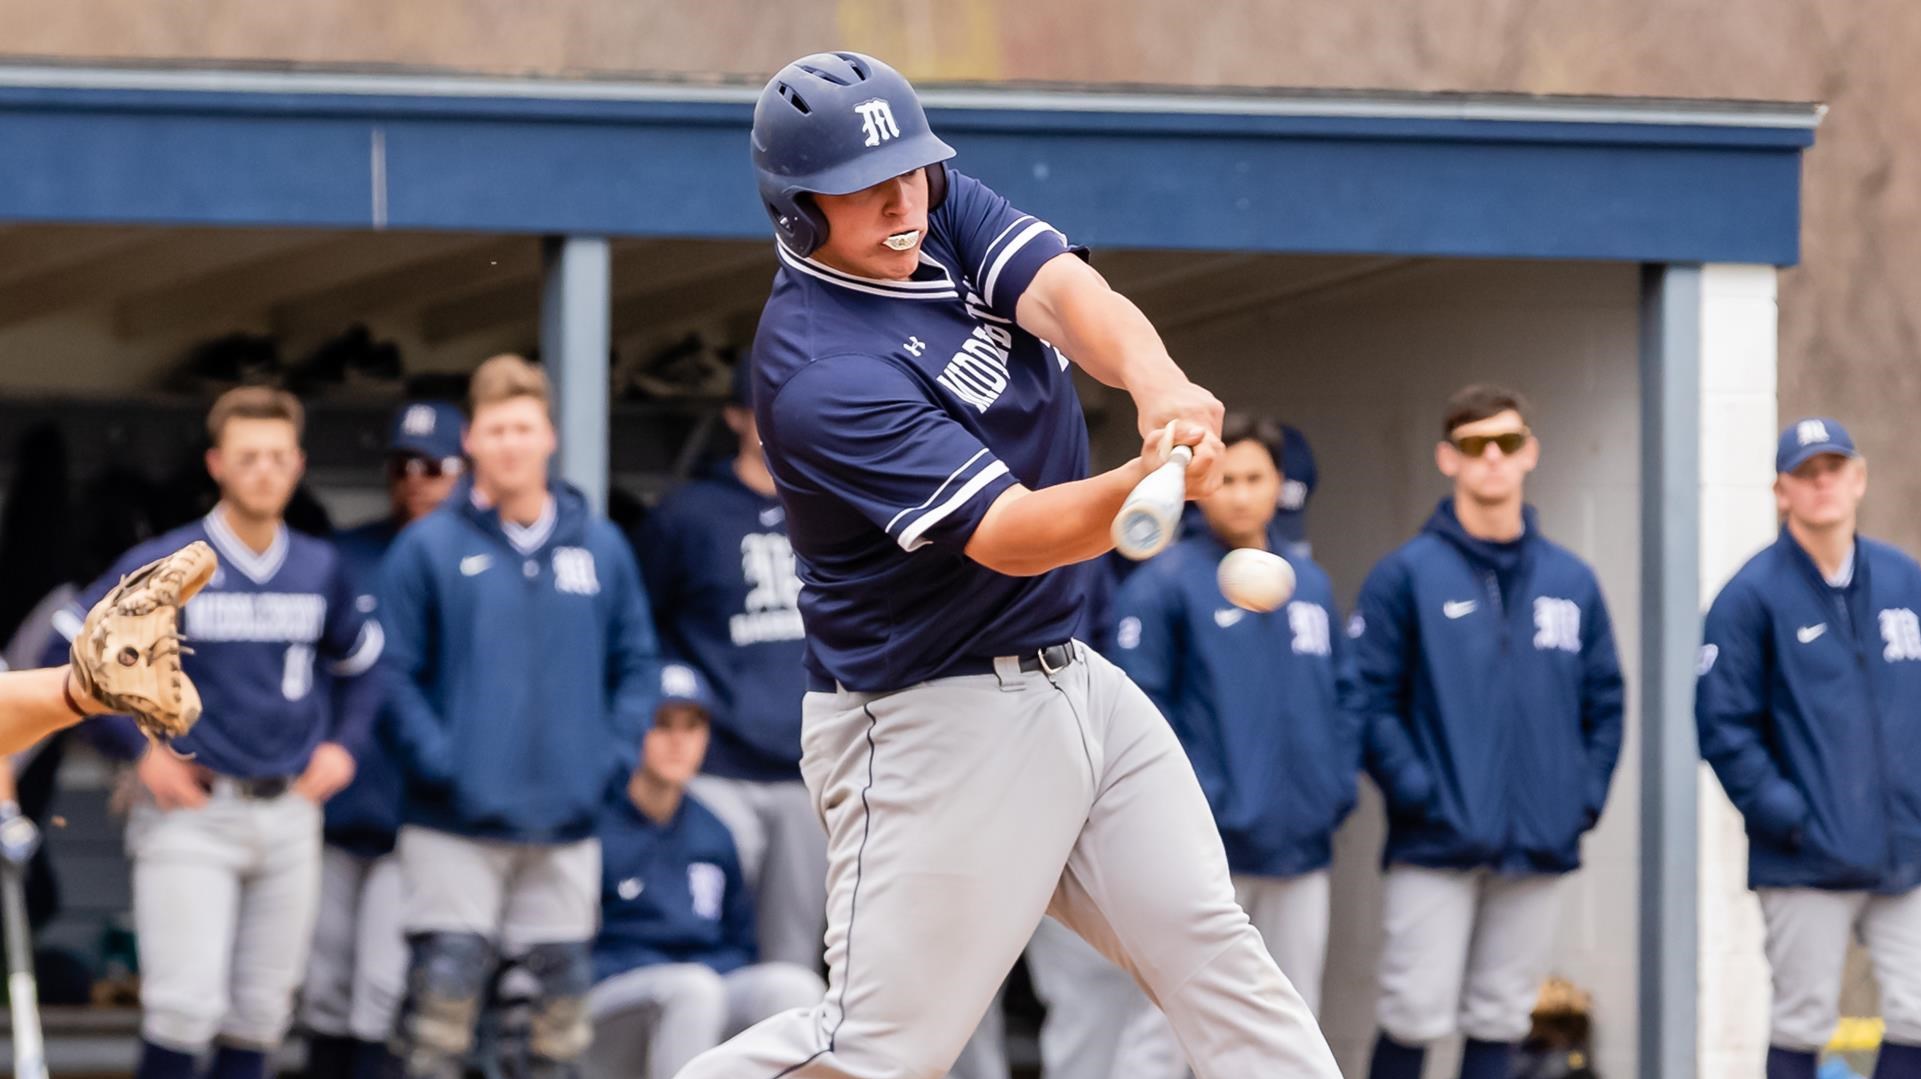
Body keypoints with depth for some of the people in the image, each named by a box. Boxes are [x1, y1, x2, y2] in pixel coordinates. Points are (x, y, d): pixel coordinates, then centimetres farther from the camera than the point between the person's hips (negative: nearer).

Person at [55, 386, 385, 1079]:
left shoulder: (321, 569, 8)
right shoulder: (166, 567, -7)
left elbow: (361, 659, 25)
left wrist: (346, 742, 10)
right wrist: (140, 747, -7)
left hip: (289, 813, 5)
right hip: (190, 814, -5)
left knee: (260, 1013, 7)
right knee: (185, 1006, -13)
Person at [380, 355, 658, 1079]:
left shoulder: (601, 548, 8)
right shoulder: (428, 548, -2)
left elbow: (636, 661, 13)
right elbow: (393, 671, -3)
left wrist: (613, 755, 0)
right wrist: (436, 761, -13)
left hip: (568, 823, 4)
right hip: (456, 823, -3)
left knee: (563, 986, 7)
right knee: (444, 985, -8)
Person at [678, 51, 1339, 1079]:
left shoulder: (947, 214, 1)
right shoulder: (821, 371, -23)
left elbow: (1071, 296, -17)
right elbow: (1008, 535, -28)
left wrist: (1159, 386, -39)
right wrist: (1146, 483, -48)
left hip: (1070, 677, 8)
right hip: (932, 720, -8)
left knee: (1209, 944, 5)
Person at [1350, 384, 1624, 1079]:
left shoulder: (1572, 582, 11)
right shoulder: (1408, 574, -1)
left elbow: (1604, 702, 15)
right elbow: (1369, 696, -6)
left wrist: (1588, 792, 2)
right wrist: (1412, 787, -15)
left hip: (1541, 842, 4)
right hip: (1437, 843, -4)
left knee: (1500, 1020, 7)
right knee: (1415, 1016, -7)